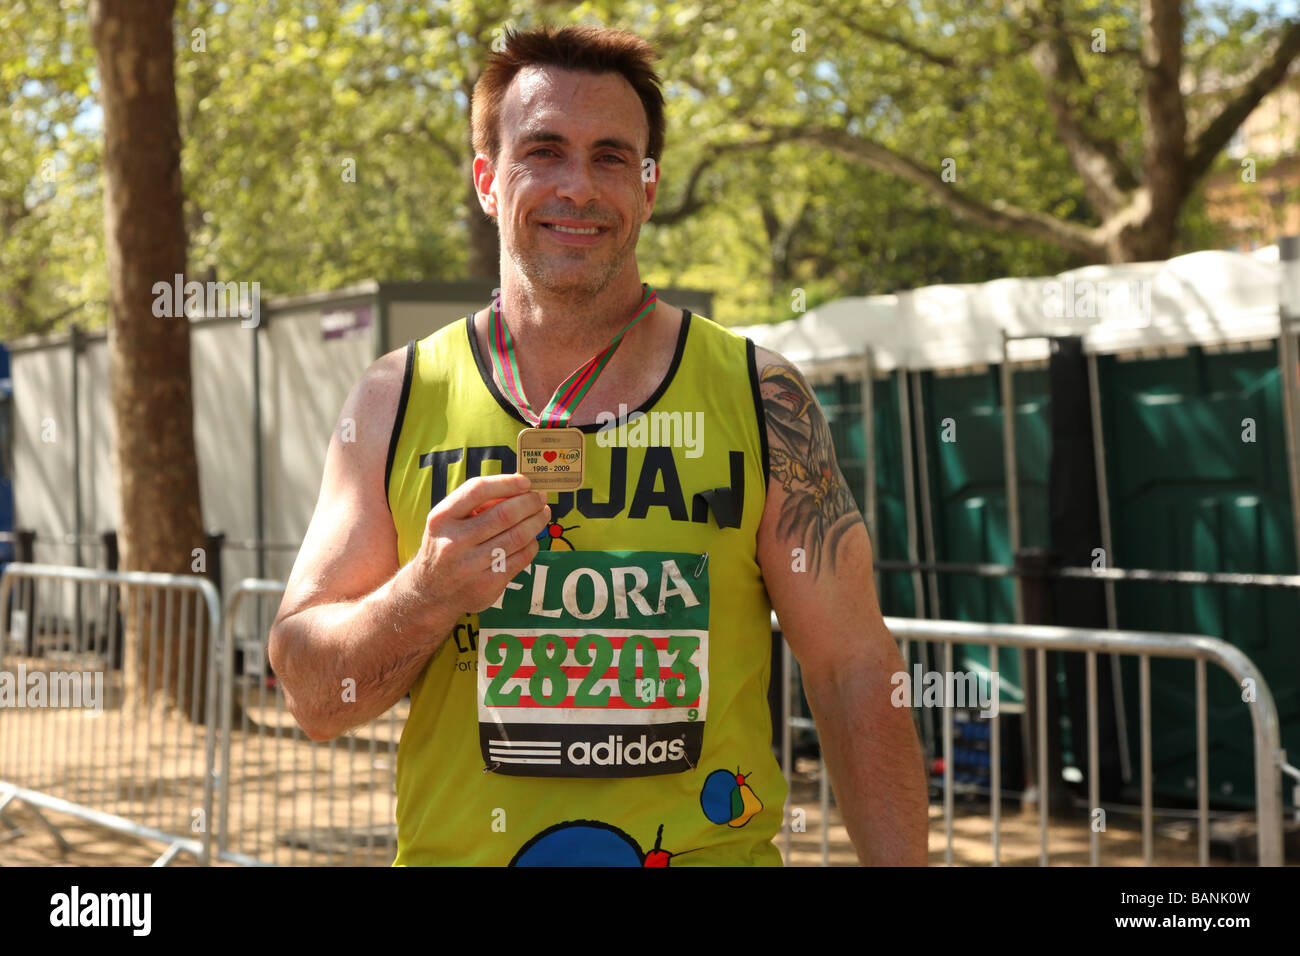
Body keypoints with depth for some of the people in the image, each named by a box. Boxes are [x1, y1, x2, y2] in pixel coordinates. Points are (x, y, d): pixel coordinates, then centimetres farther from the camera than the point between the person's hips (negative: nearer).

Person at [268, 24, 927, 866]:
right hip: (456, 847, 1)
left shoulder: (759, 398, -3)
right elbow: (312, 695, -3)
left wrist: (901, 863, -11)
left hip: (713, 850, 0)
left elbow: (858, 679, -2)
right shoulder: (397, 401, -1)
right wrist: (427, 593, -21)